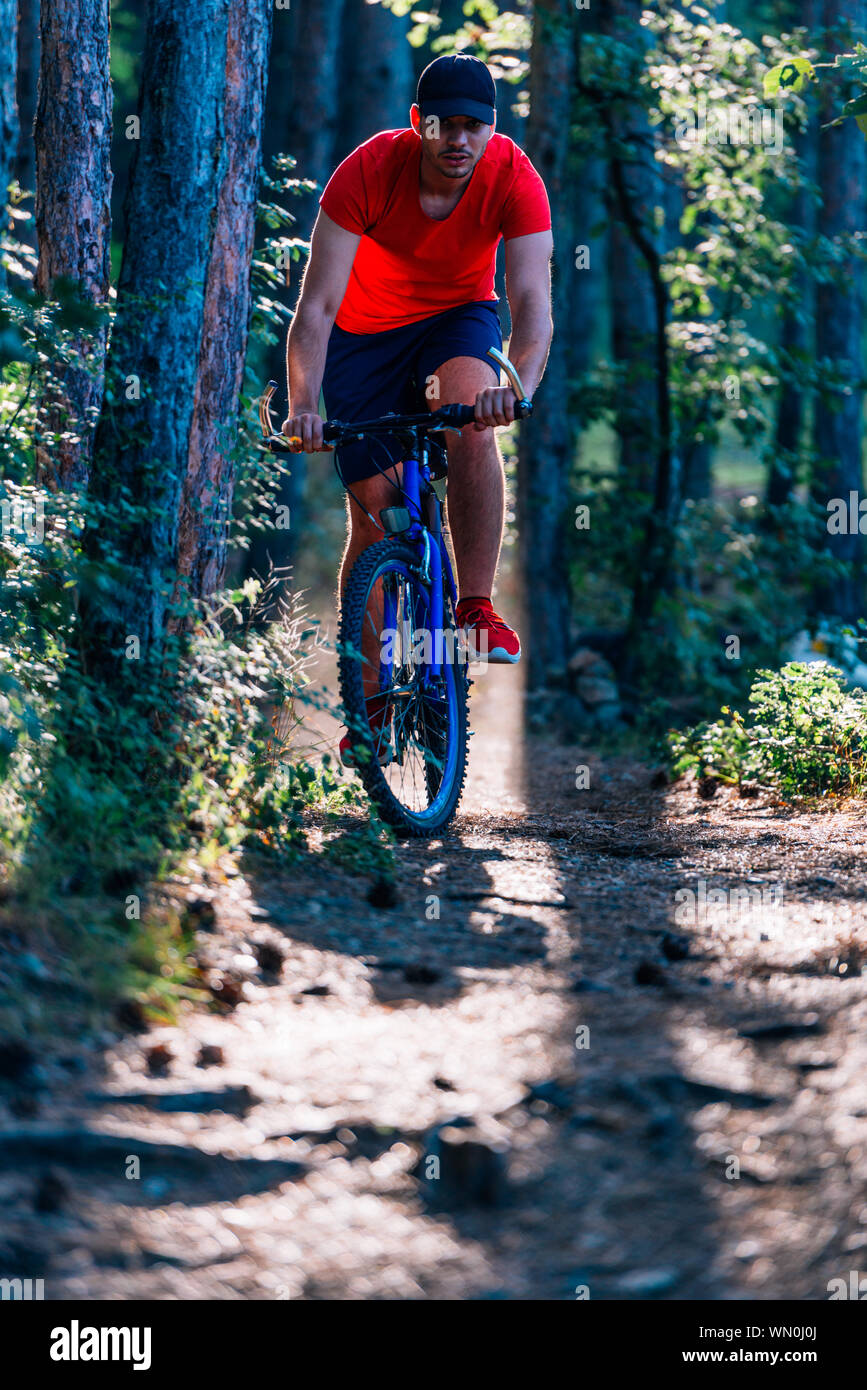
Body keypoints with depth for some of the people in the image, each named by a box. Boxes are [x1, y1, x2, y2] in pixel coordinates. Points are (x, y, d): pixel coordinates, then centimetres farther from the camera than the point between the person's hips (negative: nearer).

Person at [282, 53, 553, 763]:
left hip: (458, 318, 1)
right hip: (367, 331, 0)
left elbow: (531, 299, -32)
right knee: (373, 504, -6)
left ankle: (477, 608, -25)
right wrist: (304, 406, -44)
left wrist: (522, 387, -52)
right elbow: (315, 306, -31)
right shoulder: (369, 171, -29)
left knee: (470, 412, -34)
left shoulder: (514, 178, -25)